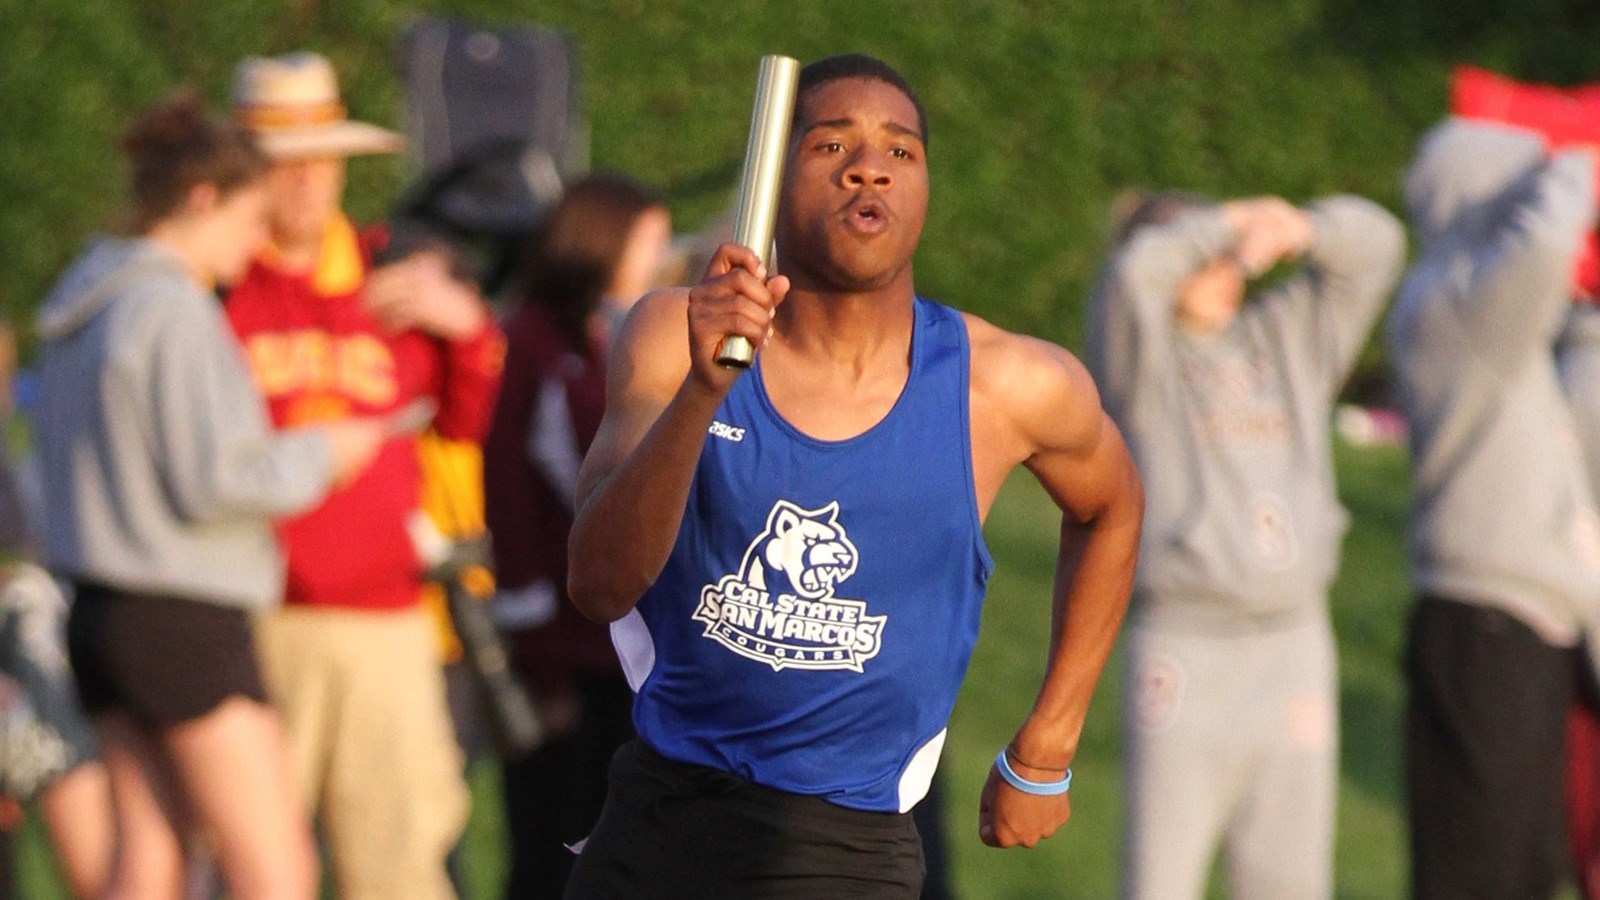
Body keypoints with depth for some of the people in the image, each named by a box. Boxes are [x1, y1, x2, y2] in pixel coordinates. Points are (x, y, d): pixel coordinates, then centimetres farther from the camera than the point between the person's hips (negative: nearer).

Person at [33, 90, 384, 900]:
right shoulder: (174, 311, -16)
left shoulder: (85, 307, 13)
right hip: (183, 619, -9)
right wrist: (319, 454, -3)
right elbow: (211, 480, -19)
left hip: (102, 611, 9)